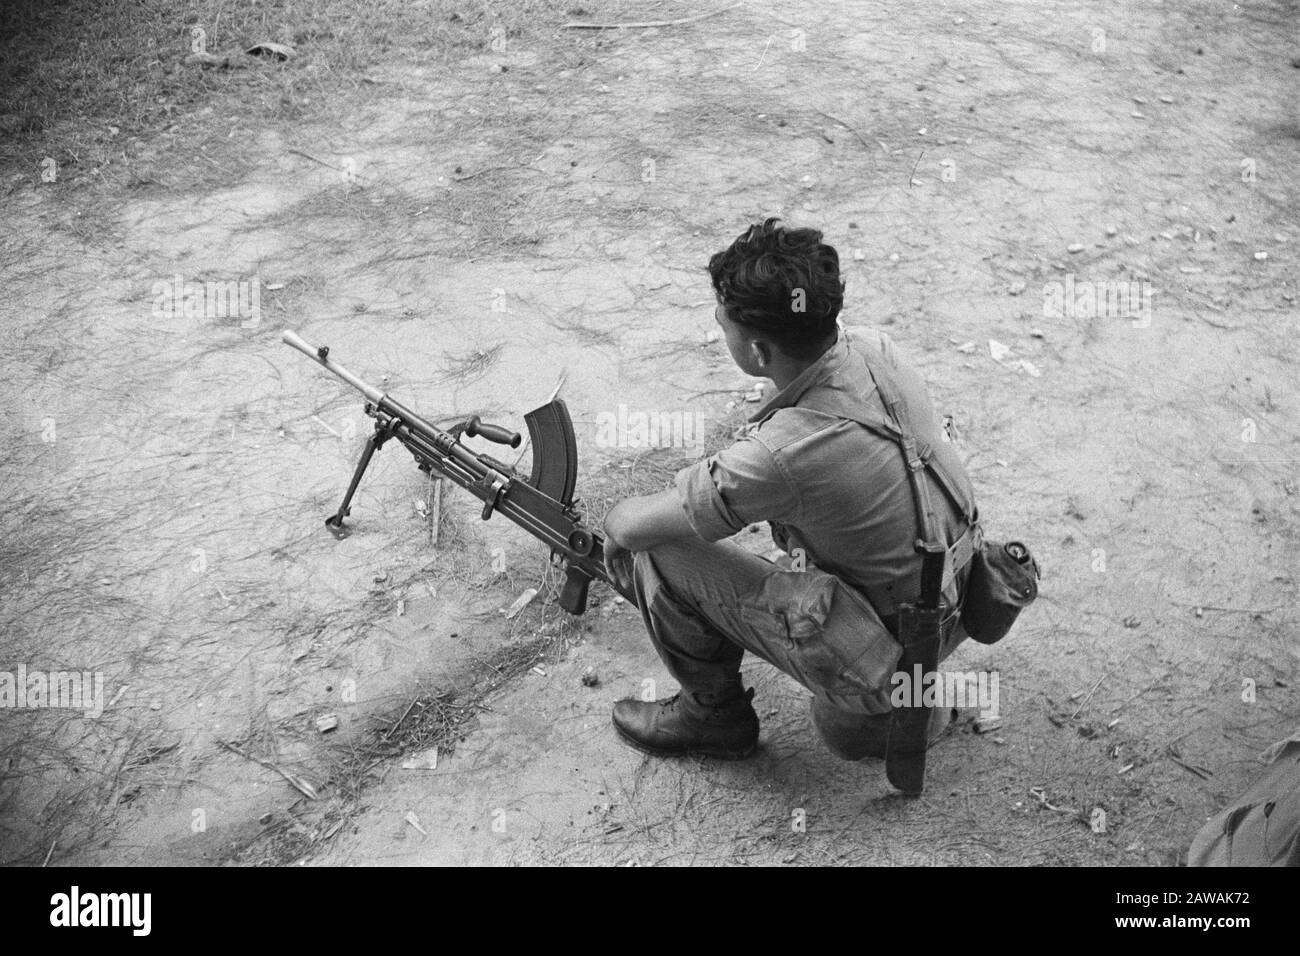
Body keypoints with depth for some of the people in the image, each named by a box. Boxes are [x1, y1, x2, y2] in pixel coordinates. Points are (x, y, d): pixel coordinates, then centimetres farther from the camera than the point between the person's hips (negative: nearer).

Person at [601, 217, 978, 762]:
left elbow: (633, 527, -18)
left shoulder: (785, 454, -32)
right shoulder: (875, 351, -10)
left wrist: (618, 523, 5)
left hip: (893, 650, -7)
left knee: (660, 555, -8)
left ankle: (715, 715, 20)